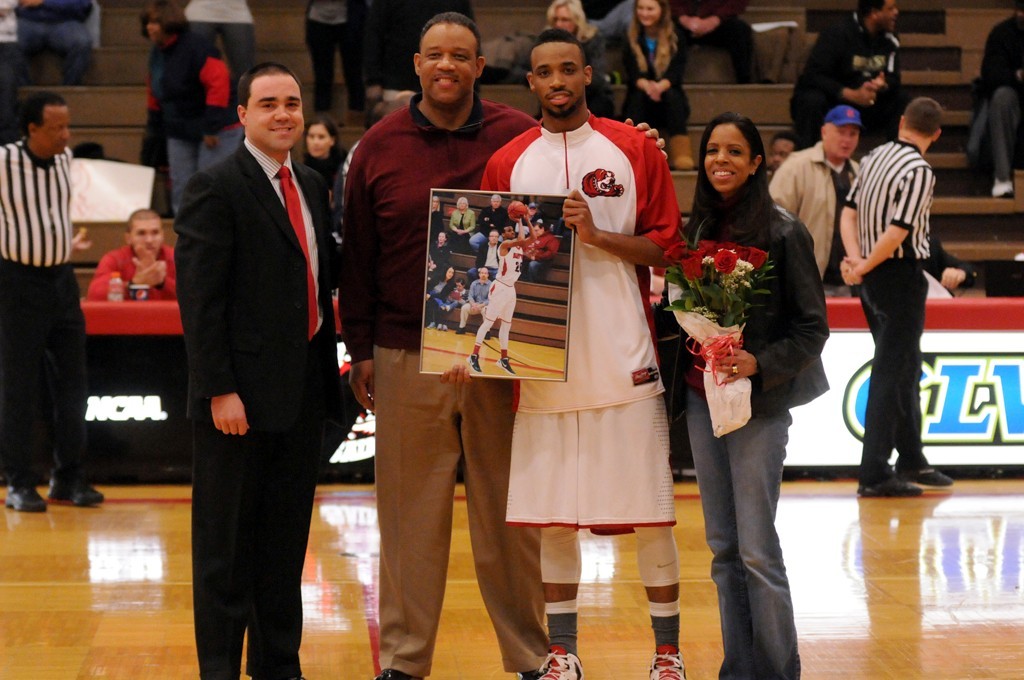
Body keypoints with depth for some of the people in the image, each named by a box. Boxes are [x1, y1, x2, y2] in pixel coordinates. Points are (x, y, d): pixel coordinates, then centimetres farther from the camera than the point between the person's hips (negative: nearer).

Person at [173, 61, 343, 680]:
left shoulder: (312, 186, 13)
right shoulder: (215, 189, -9)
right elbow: (199, 300, -14)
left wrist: (330, 365, 7)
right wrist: (220, 391, -18)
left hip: (303, 391, 7)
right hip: (243, 395, -7)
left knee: (287, 540, 13)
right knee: (227, 543, 3)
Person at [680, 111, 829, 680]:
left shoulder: (784, 232, -7)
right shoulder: (697, 228, 8)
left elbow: (812, 328, -6)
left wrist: (759, 363, -19)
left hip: (759, 401, -5)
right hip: (702, 397, 5)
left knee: (756, 548, -6)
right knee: (724, 547, 8)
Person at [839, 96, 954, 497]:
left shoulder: (875, 157, 7)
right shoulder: (919, 171, -17)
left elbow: (849, 211, 4)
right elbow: (897, 232, -22)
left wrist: (855, 259, -8)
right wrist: (863, 267, -11)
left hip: (873, 280, 8)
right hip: (902, 278, -8)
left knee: (905, 370, 18)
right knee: (890, 374, -5)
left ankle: (911, 460, 28)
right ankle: (874, 474, -6)